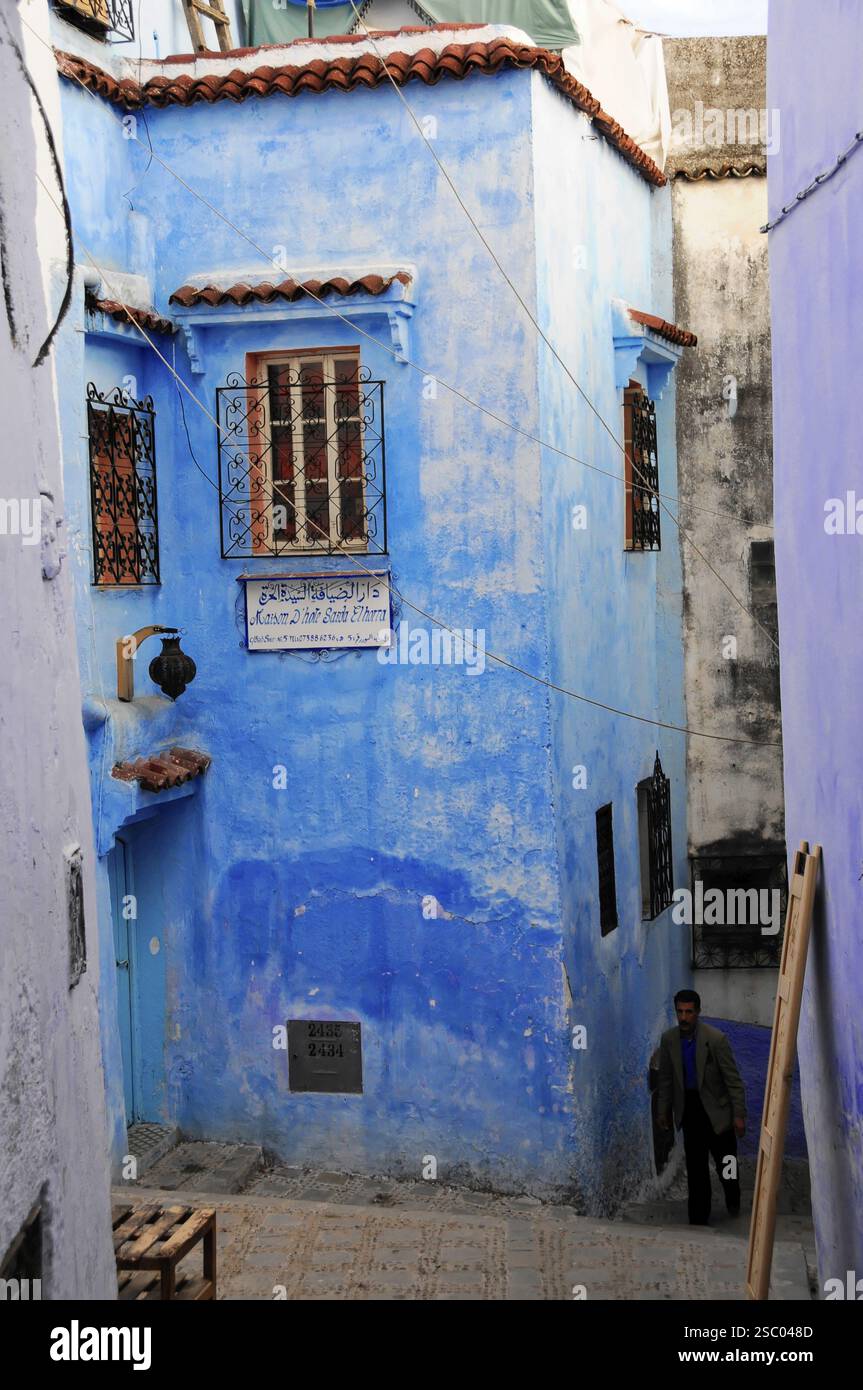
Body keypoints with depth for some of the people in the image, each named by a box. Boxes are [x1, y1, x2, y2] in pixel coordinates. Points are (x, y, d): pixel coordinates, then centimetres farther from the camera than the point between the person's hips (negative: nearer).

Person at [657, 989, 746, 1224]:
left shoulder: (716, 1039, -19)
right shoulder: (669, 1039, -6)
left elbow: (733, 1079, -14)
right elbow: (666, 1078, 7)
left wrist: (739, 1115, -14)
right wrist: (663, 1110, 10)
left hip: (716, 1108, -3)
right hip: (688, 1107, 3)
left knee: (725, 1161, 12)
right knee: (695, 1165, 6)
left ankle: (733, 1201, 41)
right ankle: (698, 1217, 17)